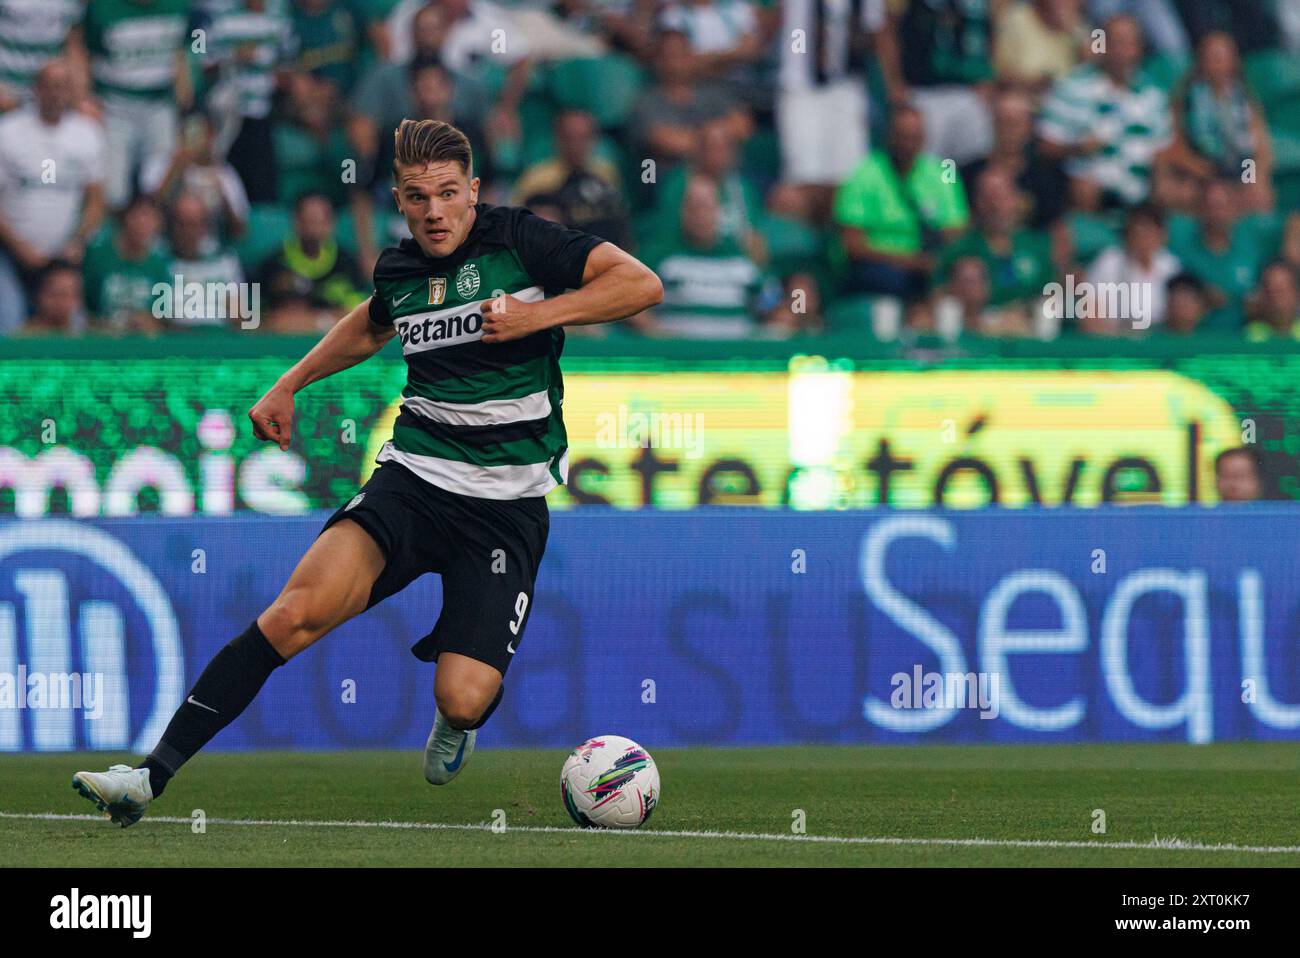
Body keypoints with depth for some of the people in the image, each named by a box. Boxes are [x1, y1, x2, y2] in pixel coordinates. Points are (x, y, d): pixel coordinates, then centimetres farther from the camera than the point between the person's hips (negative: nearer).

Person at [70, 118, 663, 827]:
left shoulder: (518, 241, -6)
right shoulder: (398, 268, 10)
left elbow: (642, 283, -12)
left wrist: (538, 315, -20)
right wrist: (287, 387, 34)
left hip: (506, 505, -3)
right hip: (412, 477, 3)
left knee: (463, 700, -17)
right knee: (297, 611, -22)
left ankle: (458, 719, 25)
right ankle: (152, 776, -21)